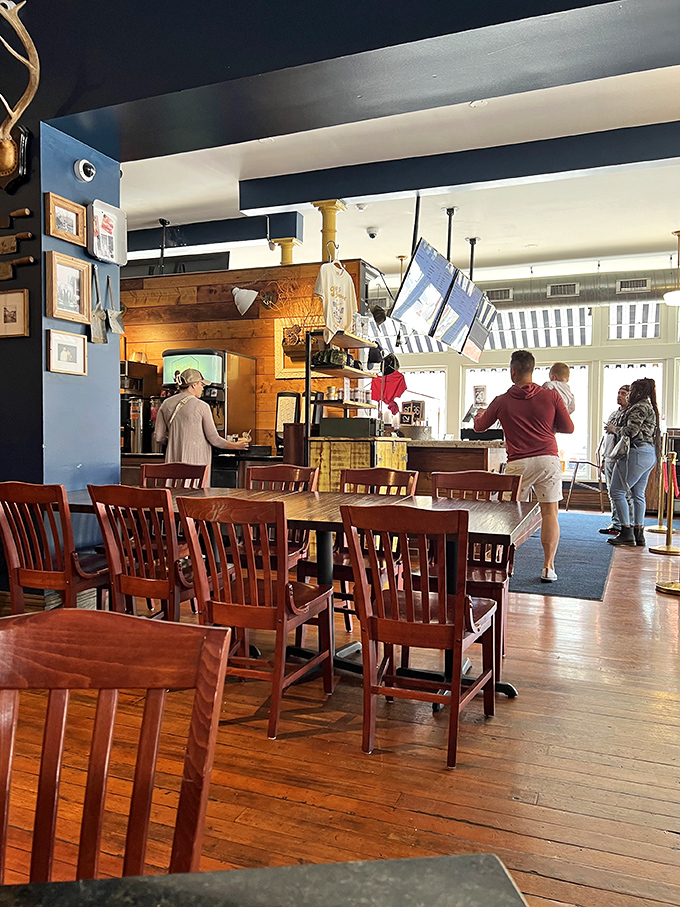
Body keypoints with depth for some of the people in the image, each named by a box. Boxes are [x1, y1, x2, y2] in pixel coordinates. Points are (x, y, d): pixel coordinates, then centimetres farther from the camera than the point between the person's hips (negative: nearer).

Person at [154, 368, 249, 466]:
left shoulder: (166, 404, 7)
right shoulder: (202, 406, -6)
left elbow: (159, 437, 9)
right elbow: (213, 438, -5)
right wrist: (235, 446, 8)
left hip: (173, 459, 5)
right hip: (196, 460, -4)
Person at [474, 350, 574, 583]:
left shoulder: (502, 401, 4)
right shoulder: (551, 395, 1)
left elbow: (479, 426, 19)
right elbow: (568, 428, 8)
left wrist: (478, 415, 42)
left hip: (518, 463, 0)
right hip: (548, 459, 0)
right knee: (550, 513, 4)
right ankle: (548, 567, 4)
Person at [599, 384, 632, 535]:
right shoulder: (614, 413, 21)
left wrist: (615, 429, -19)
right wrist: (604, 457, 22)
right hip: (610, 459, 9)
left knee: (626, 494, -7)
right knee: (612, 494, 11)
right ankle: (616, 524, 17)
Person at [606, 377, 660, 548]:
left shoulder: (639, 408, -10)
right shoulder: (650, 408, 22)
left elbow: (631, 431, -17)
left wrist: (615, 429, 0)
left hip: (637, 453, -11)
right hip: (650, 454, 11)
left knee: (617, 491, -7)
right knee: (638, 494, 12)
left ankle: (626, 533, -7)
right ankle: (639, 534, 13)